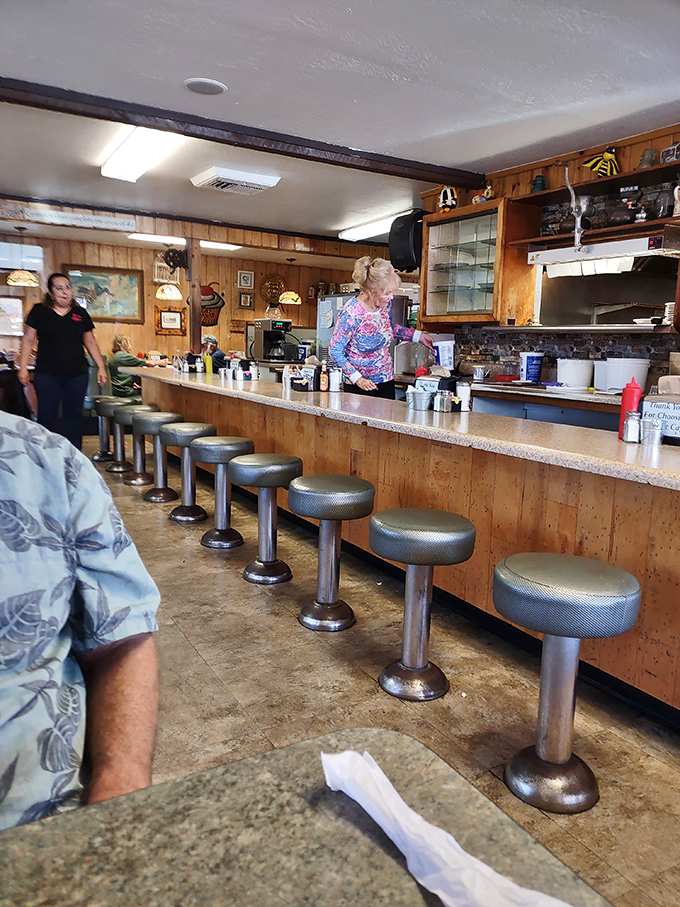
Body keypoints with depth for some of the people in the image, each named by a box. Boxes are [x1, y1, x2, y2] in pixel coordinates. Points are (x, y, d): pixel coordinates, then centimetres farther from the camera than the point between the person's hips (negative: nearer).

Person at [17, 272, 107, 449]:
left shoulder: (80, 313, 10)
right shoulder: (39, 311, 5)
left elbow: (90, 343, 15)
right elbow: (28, 340, 5)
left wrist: (101, 367, 10)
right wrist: (23, 367, -3)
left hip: (76, 375, 2)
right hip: (47, 375, -2)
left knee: (74, 417, 4)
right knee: (47, 417, -1)